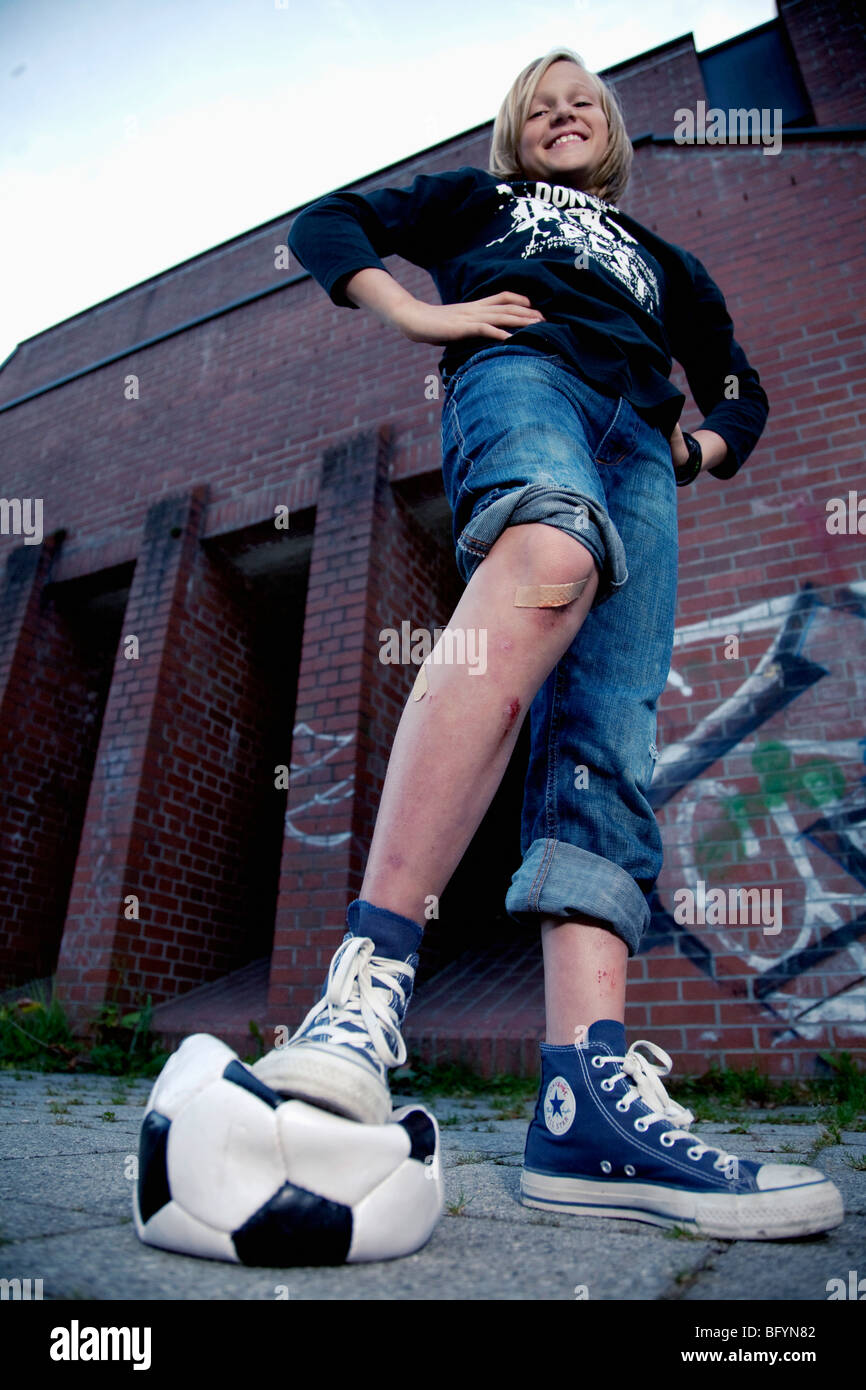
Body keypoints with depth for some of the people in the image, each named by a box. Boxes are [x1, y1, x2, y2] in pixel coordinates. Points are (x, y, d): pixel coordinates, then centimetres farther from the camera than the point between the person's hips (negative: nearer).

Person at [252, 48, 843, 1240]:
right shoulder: (481, 200, 36)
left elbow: (739, 388, 44)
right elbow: (326, 226, 29)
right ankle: (366, 977, -51)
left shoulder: (665, 264, 42)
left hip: (637, 446, 4)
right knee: (550, 553, -42)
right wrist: (419, 313, 9)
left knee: (608, 743, -22)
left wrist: (705, 446, 19)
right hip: (520, 372, -3)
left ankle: (588, 1095, -34)